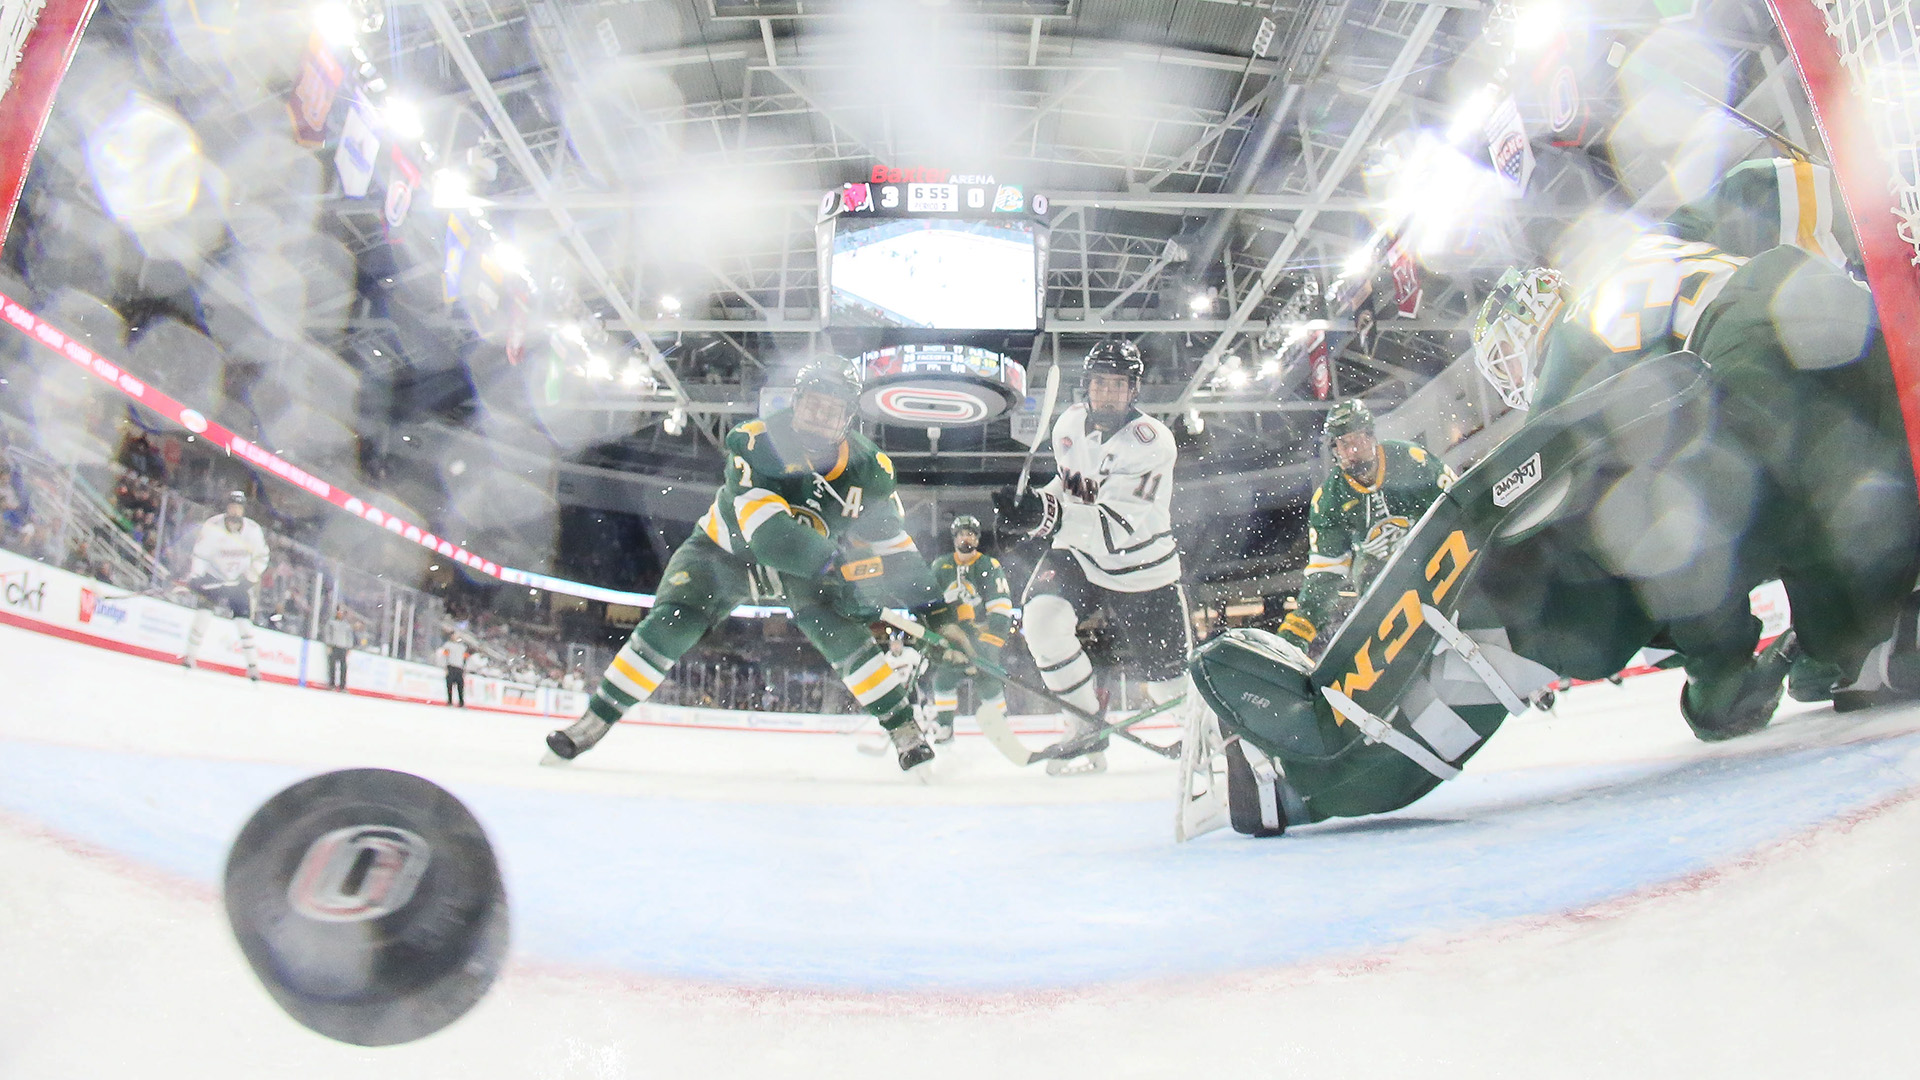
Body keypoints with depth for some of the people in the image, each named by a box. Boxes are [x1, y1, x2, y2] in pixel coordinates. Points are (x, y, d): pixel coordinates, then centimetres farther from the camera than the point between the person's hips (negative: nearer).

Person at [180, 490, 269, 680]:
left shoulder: (253, 530, -9)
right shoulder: (212, 526, -16)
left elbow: (261, 557, 2)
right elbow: (199, 553, -12)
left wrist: (251, 576, -8)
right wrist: (194, 576, -23)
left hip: (239, 581, 1)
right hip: (213, 577, -1)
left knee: (243, 620, -3)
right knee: (205, 612, -18)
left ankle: (253, 664, 1)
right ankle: (190, 655, -7)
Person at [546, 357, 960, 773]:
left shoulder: (868, 466, -20)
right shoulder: (755, 443, -32)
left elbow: (893, 544, -12)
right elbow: (767, 531, -42)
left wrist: (934, 609, -16)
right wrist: (837, 565, -52)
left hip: (812, 560, 2)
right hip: (725, 548, -1)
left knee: (839, 628, -22)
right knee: (670, 624, -16)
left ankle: (903, 728, -11)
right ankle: (595, 721, -1)